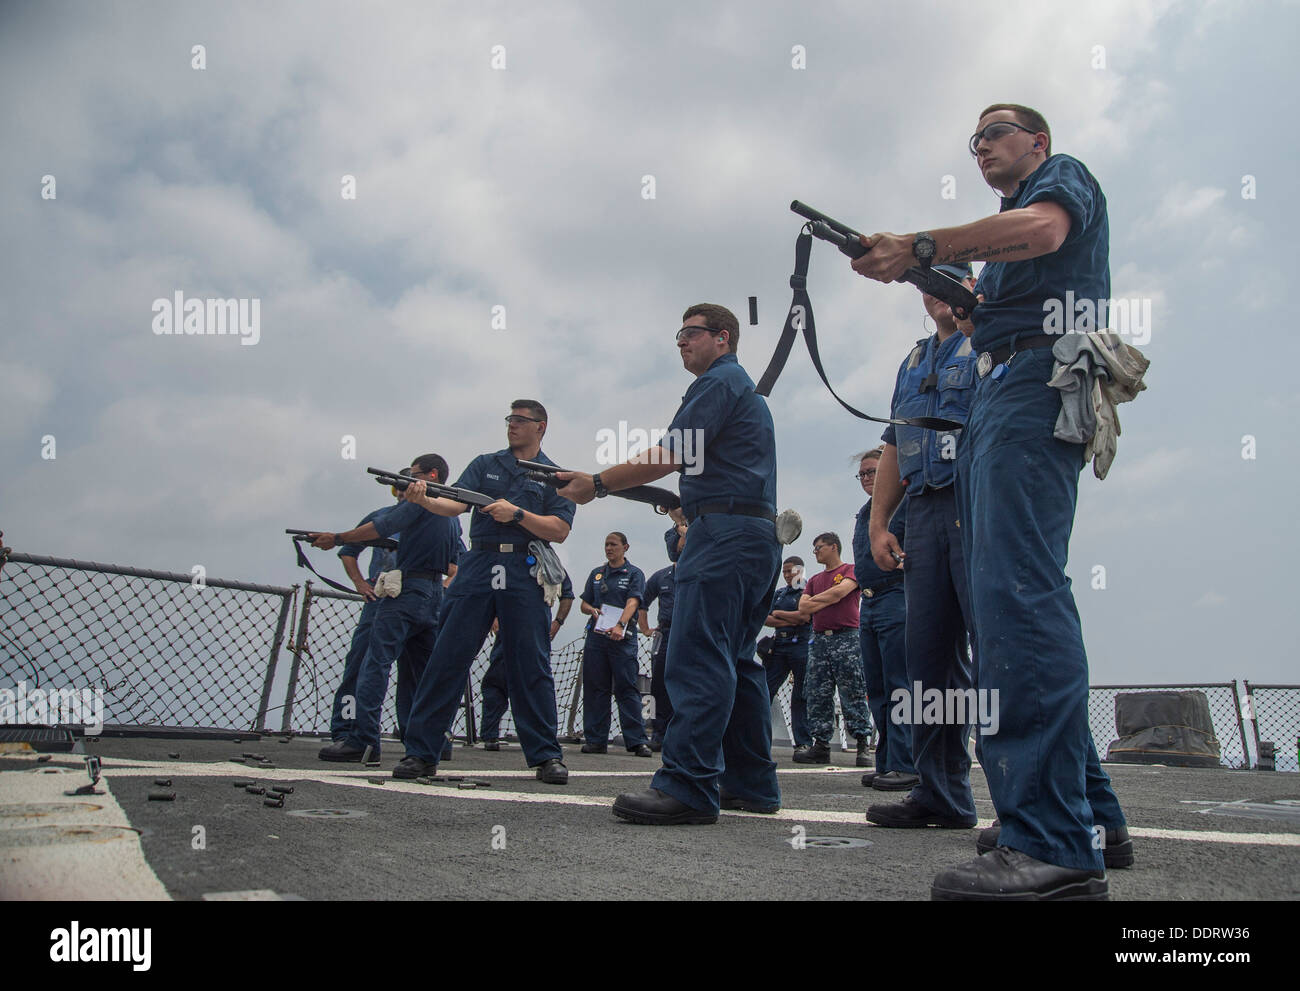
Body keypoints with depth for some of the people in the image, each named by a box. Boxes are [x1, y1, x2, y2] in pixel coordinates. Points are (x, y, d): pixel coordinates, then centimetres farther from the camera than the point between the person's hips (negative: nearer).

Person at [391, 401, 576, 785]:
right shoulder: (485, 464, 18)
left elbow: (559, 530, 0)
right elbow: (457, 503, 2)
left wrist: (517, 514, -12)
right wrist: (424, 499, -19)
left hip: (526, 574, -2)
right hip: (478, 566, 2)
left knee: (531, 666, -2)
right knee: (448, 657, -2)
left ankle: (546, 756, 6)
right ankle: (420, 752, 4)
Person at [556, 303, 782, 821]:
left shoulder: (719, 382, -3)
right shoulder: (745, 387, 29)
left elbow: (670, 455, -13)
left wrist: (597, 483, -7)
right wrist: (687, 503, 24)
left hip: (725, 531, -11)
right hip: (759, 534, 11)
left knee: (698, 657, -15)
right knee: (736, 661, 11)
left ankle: (688, 787, -18)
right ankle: (751, 783, 14)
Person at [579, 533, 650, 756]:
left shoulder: (634, 574, 4)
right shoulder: (596, 573, 18)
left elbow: (632, 603, -11)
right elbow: (584, 604, 20)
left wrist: (620, 625, -28)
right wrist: (592, 610, -5)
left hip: (623, 637, -4)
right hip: (596, 635, 4)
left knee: (626, 687, -7)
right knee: (594, 687, 3)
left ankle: (637, 740, -5)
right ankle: (596, 740, 9)